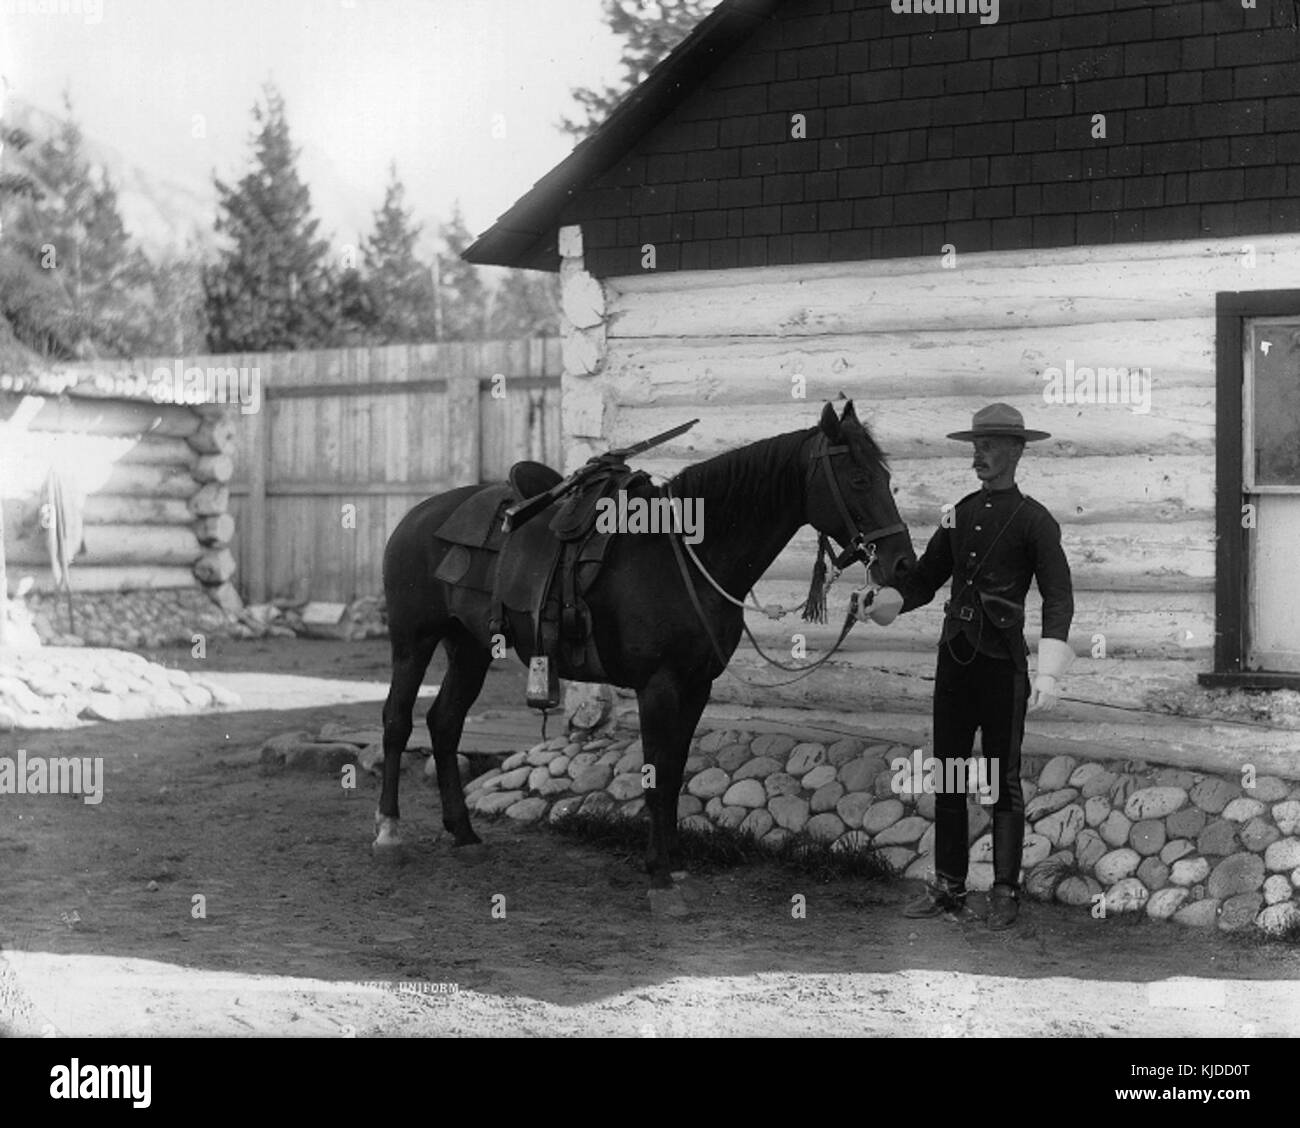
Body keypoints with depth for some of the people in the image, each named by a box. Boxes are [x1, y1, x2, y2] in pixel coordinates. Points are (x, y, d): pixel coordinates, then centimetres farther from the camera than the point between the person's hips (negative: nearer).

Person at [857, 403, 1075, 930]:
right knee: (947, 774, 9)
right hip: (955, 654, 6)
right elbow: (924, 578, 15)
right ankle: (948, 888, 18)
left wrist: (1049, 673, -20)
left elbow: (1058, 598, -10)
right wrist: (883, 603, -5)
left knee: (1004, 779, 2)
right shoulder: (959, 513, 11)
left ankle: (1006, 892, 11)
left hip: (1003, 660, -6)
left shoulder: (1034, 521, -6)